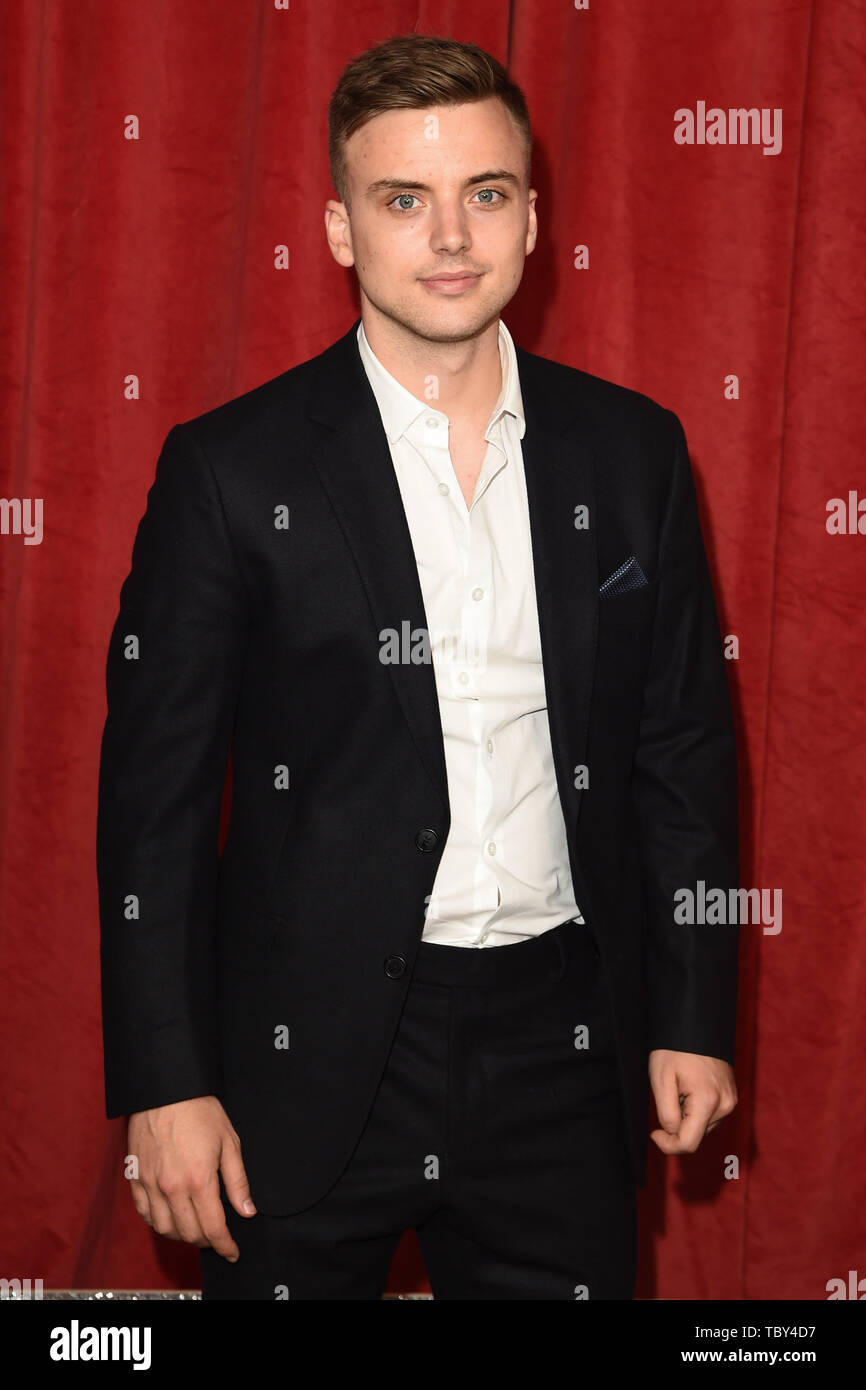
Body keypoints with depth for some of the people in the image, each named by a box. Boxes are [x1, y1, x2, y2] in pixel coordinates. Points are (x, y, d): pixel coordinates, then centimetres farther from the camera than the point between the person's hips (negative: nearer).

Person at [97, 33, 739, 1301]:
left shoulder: (633, 451, 3)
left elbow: (684, 747, 8)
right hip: (313, 1056, -2)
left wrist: (694, 1016, 6)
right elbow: (154, 799, -6)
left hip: (560, 1046, 3)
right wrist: (165, 1084, -8)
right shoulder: (233, 471, -7)